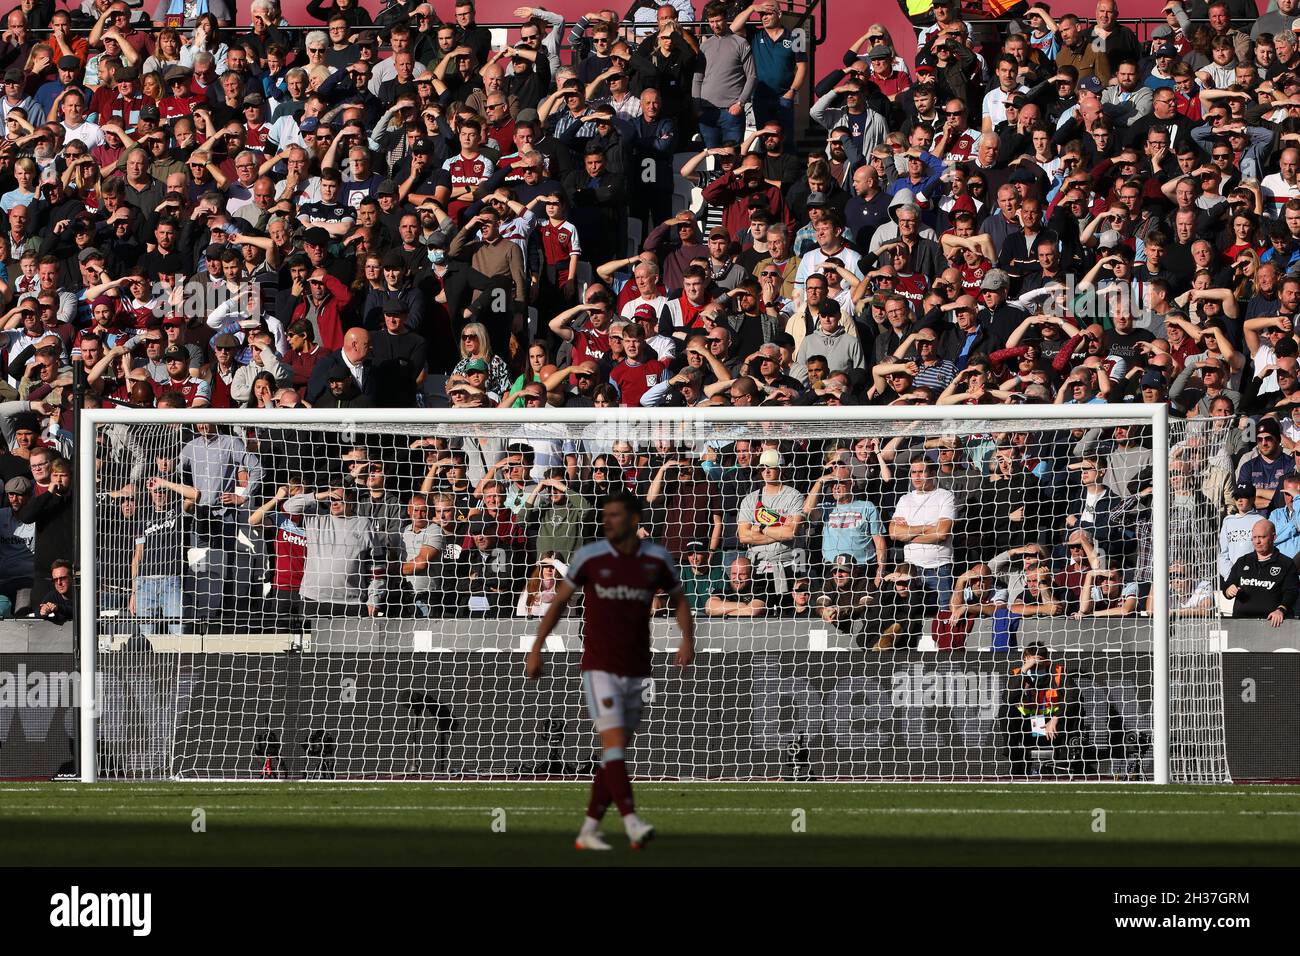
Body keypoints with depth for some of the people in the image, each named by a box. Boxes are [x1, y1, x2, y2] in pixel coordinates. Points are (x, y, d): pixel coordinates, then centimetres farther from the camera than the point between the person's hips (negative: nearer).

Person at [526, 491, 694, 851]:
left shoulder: (657, 558, 0)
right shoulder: (589, 556, -6)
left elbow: (679, 600, 14)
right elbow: (559, 602, 5)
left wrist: (687, 640, -5)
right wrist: (535, 650, 3)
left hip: (636, 671, 4)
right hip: (599, 668, -4)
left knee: (616, 754, 7)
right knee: (614, 744, -17)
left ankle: (589, 830, 16)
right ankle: (632, 824, -26)